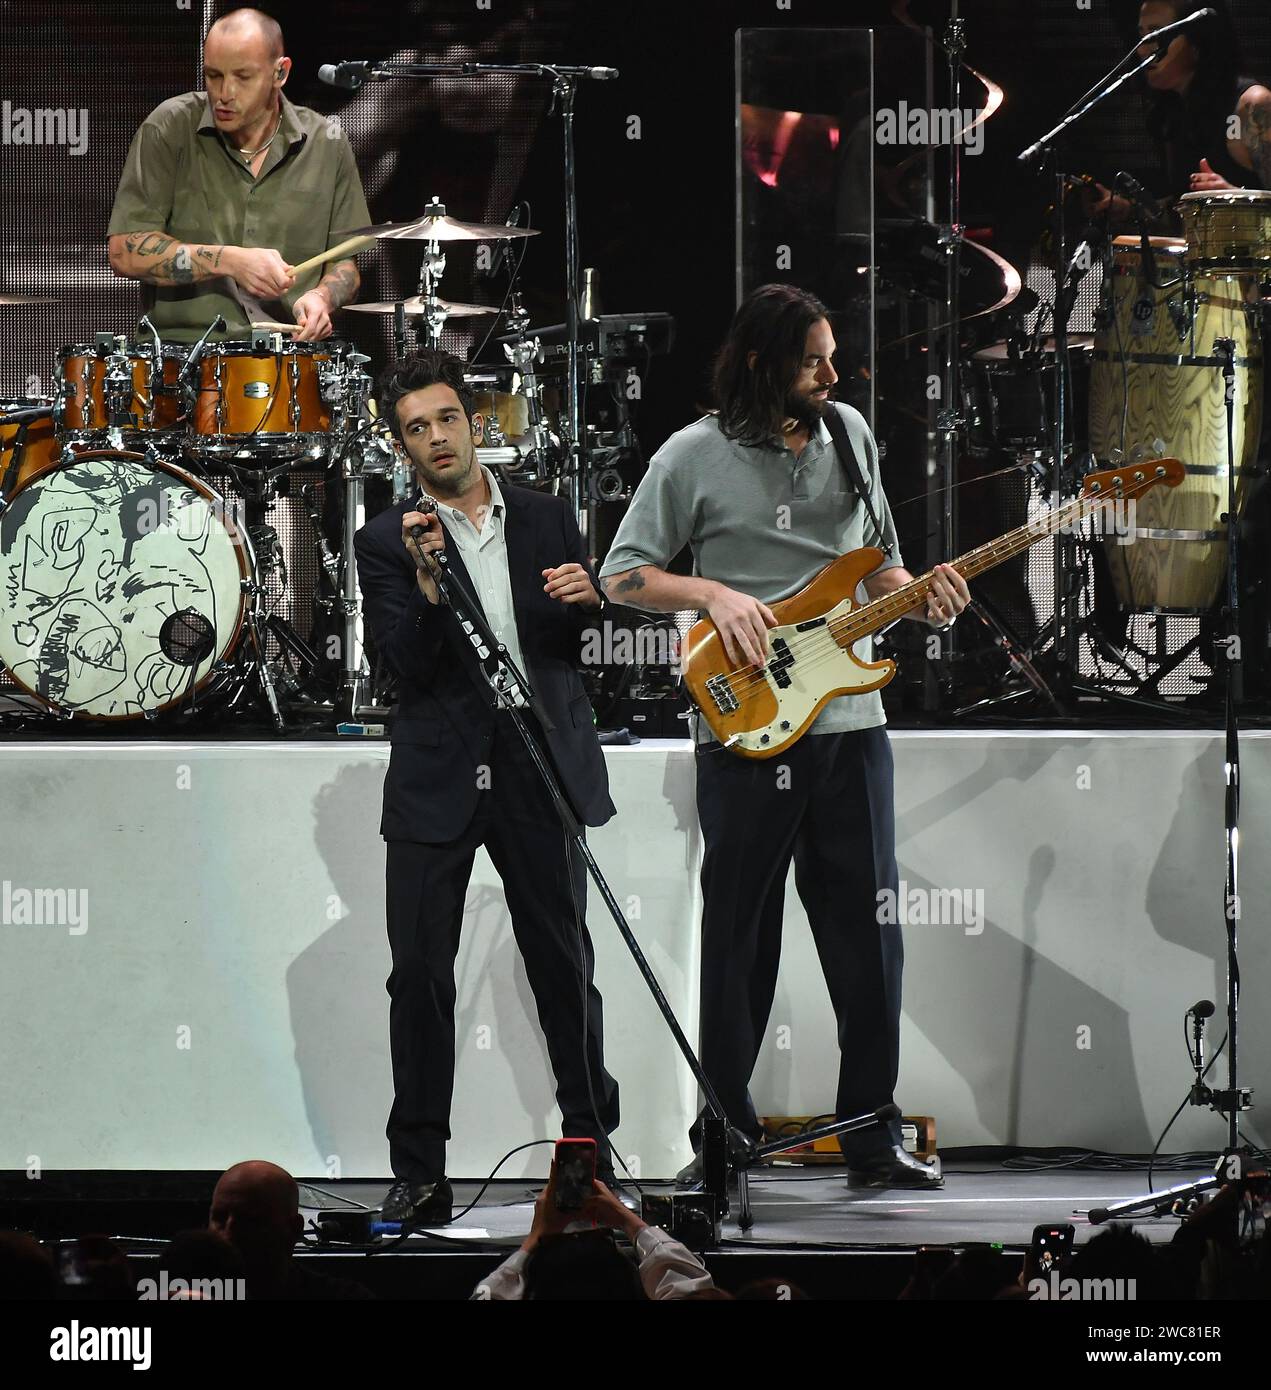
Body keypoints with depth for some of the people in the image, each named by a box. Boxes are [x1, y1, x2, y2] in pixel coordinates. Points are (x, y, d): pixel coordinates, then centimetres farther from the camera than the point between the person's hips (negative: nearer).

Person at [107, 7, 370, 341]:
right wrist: (230, 261, -16)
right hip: (182, 341, -3)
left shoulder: (326, 145, 7)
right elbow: (125, 253, -7)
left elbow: (343, 263, 15)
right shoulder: (169, 129, -2)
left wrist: (321, 298, -8)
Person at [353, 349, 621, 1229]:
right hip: (439, 781, -1)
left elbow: (591, 645, 14)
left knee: (564, 962, 4)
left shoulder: (547, 519, 10)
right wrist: (426, 582, -23)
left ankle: (592, 1146, 16)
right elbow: (409, 665, -8)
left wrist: (589, 599, -7)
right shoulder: (388, 544, 2)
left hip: (541, 769, 1)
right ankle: (419, 1172, 2)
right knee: (421, 973, -3)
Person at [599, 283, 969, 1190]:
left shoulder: (850, 433, 10)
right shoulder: (696, 457, -4)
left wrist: (915, 592, -1)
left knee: (867, 936, 4)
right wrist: (714, 594, -14)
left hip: (850, 719, 4)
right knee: (740, 938, 1)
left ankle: (871, 1133, 11)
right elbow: (623, 574, 0)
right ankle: (725, 1132, 11)